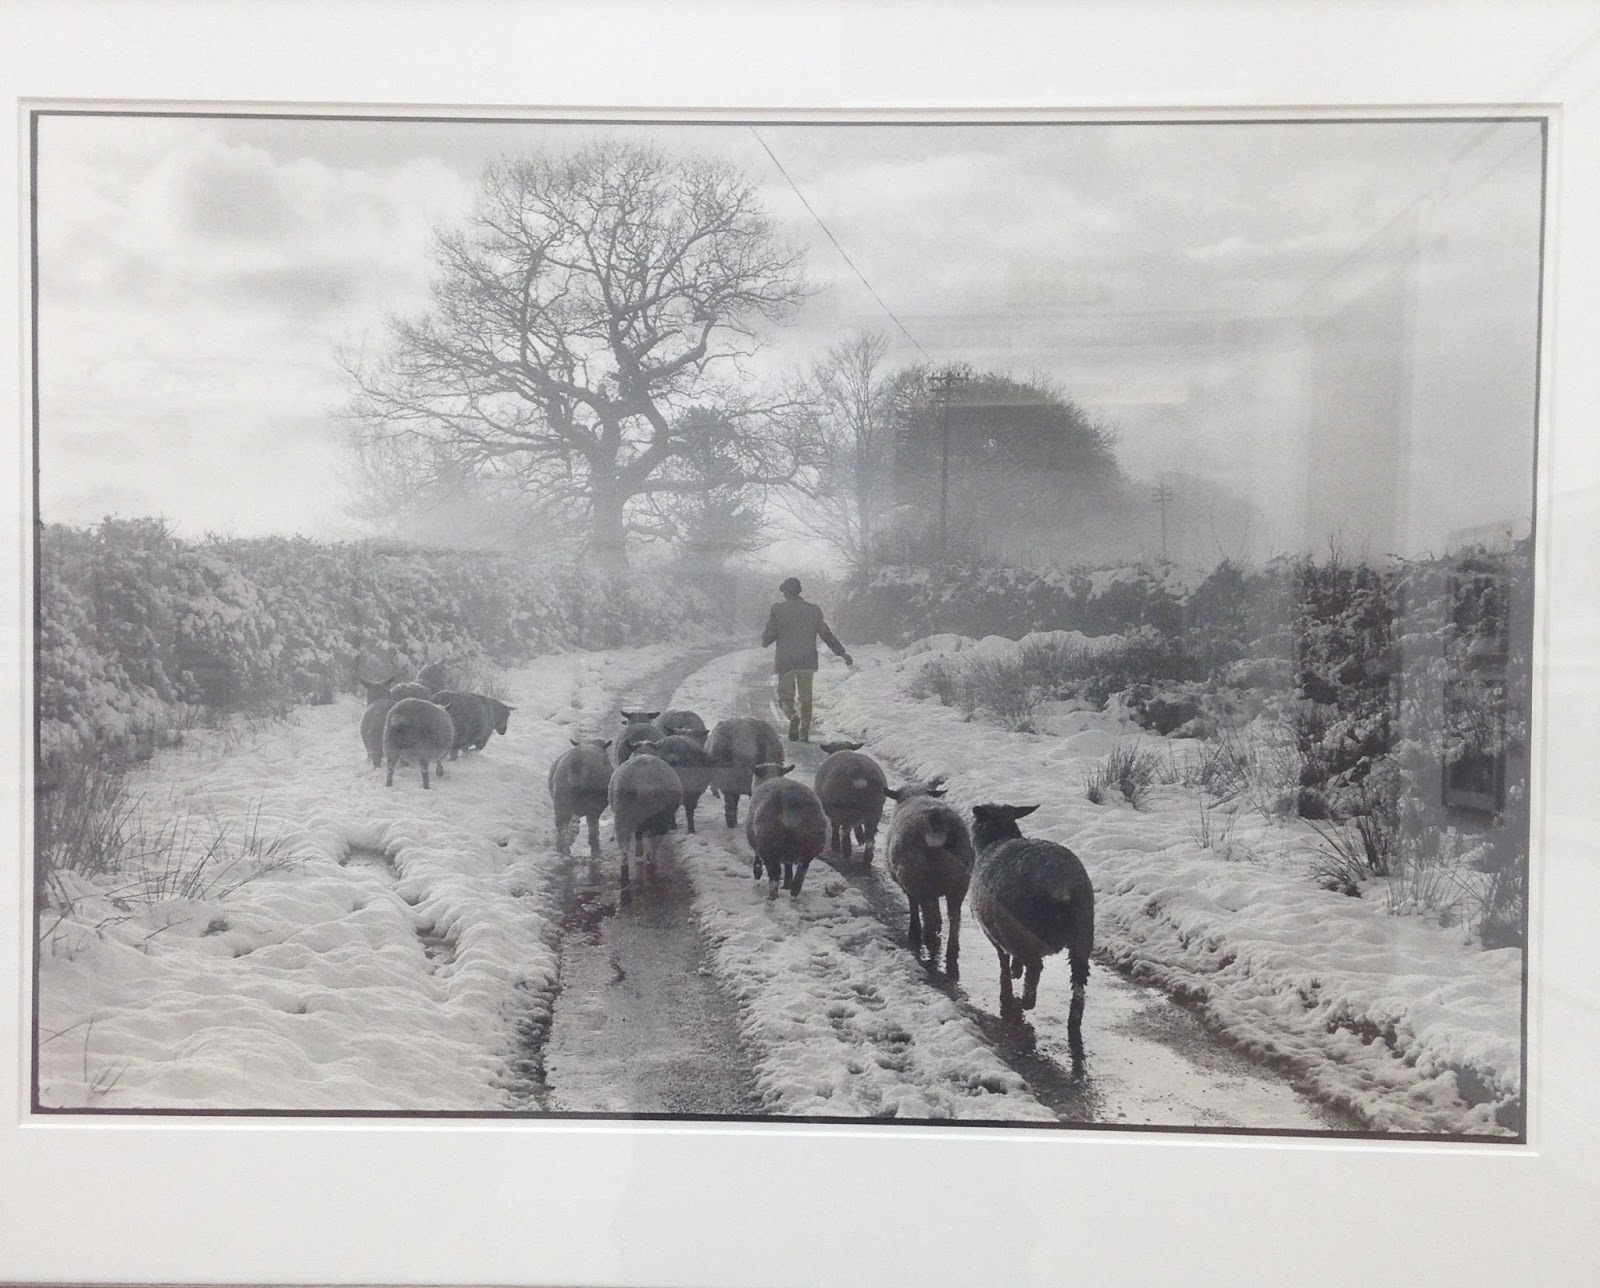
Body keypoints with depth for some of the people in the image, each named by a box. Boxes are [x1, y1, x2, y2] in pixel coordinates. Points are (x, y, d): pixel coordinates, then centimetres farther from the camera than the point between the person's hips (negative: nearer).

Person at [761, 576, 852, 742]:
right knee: (805, 698, 14)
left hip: (785, 661, -2)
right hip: (808, 661, 2)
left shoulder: (777, 609, -3)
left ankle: (793, 717, -23)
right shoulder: (813, 609, 5)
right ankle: (804, 733, 12)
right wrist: (842, 653, 11)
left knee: (786, 696, 7)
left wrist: (764, 638, 18)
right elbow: (826, 634, 4)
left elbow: (768, 637, -5)